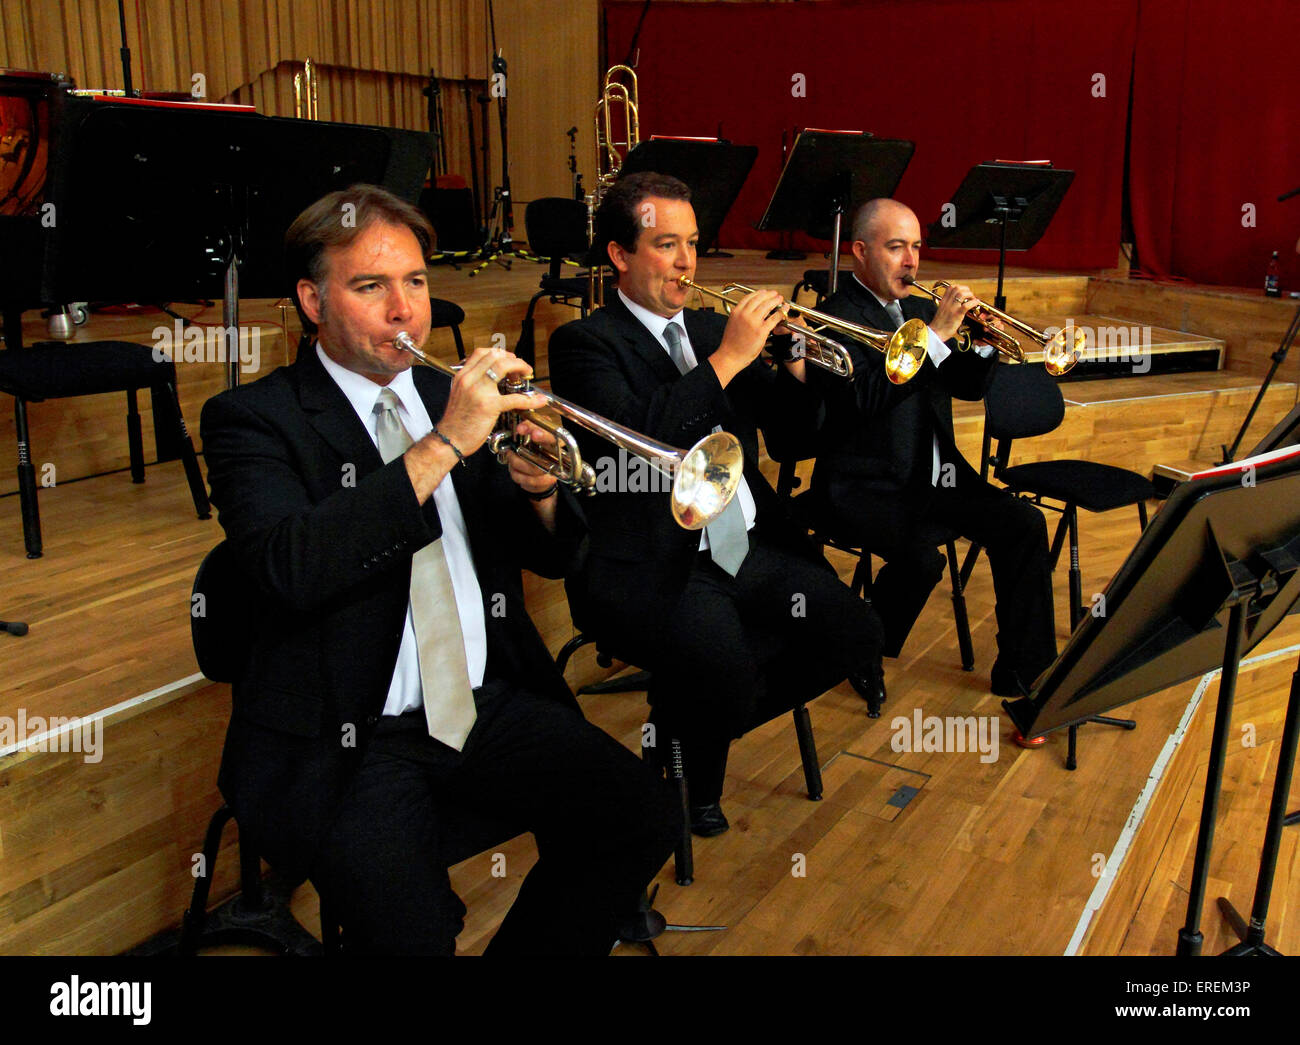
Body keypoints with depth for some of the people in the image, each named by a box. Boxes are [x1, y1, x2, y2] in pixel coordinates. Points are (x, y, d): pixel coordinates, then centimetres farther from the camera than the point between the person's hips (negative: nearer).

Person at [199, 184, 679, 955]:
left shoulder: (453, 396, 12)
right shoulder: (254, 420, -2)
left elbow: (552, 557, 14)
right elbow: (289, 567, -23)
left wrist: (538, 489, -8)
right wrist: (443, 445, -24)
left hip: (490, 705, 5)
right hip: (351, 738, -5)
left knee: (645, 819, -14)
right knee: (411, 931, -28)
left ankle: (527, 950, 10)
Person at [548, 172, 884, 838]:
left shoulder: (711, 328, 16)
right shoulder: (585, 344, -4)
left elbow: (792, 426, 16)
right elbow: (640, 437, -23)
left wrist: (795, 363, -4)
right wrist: (727, 359, -20)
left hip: (746, 550, 7)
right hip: (649, 566, -7)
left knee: (854, 632, -11)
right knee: (720, 661, -32)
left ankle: (694, 724, 12)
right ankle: (695, 783, 4)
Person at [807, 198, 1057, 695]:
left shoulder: (920, 308, 15)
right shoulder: (837, 314, -10)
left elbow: (968, 387, 18)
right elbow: (864, 396, -27)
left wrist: (984, 342, -2)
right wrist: (936, 333, -25)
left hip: (935, 476, 8)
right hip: (868, 486, -7)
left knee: (1025, 524, -10)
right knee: (921, 556, -31)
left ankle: (1023, 671, 0)